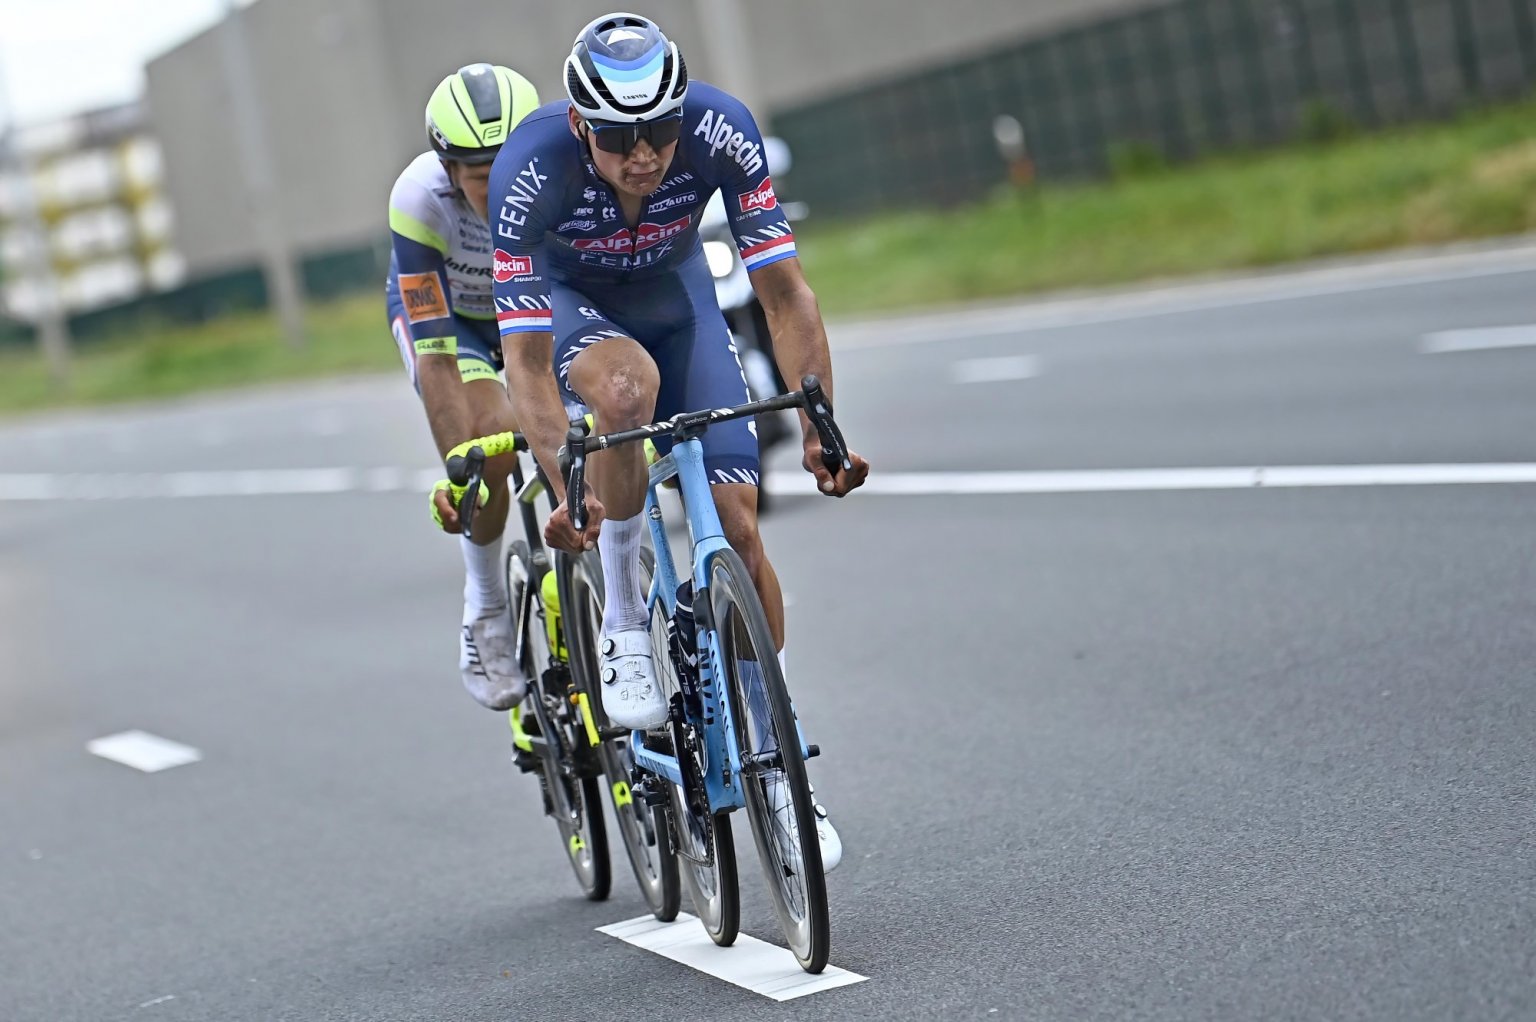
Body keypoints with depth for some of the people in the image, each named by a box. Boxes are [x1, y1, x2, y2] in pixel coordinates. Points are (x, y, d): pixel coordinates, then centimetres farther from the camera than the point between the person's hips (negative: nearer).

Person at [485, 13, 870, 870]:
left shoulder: (721, 129, -31)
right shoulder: (531, 169, -36)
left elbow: (786, 294, -26)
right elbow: (526, 358, -34)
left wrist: (819, 429, -35)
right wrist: (568, 488, -44)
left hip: (673, 287, 2)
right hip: (569, 298, -2)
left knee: (737, 524, -10)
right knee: (626, 386, -39)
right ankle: (623, 625, -19)